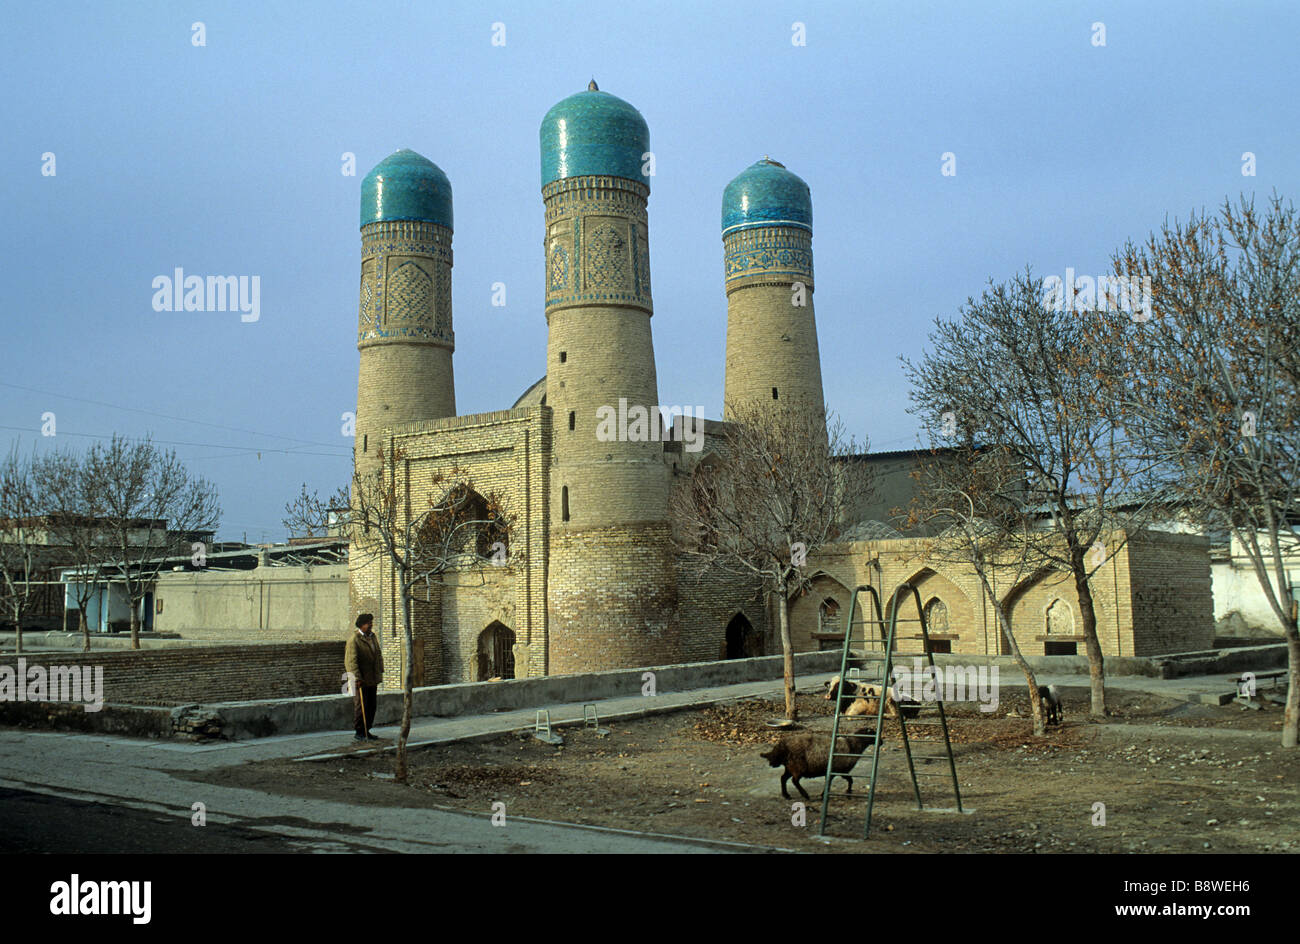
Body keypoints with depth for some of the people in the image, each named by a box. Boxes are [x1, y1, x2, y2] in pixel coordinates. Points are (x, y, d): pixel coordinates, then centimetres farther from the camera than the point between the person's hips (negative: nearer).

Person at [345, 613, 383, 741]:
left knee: (371, 706, 10)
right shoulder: (354, 639, -12)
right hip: (360, 680, -8)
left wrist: (380, 672, 15)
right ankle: (359, 733, 3)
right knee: (361, 706, -4)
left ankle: (366, 731, 18)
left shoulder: (373, 636, 13)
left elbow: (378, 655, 21)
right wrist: (357, 678, -22)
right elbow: (352, 660, -17)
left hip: (372, 679, 8)